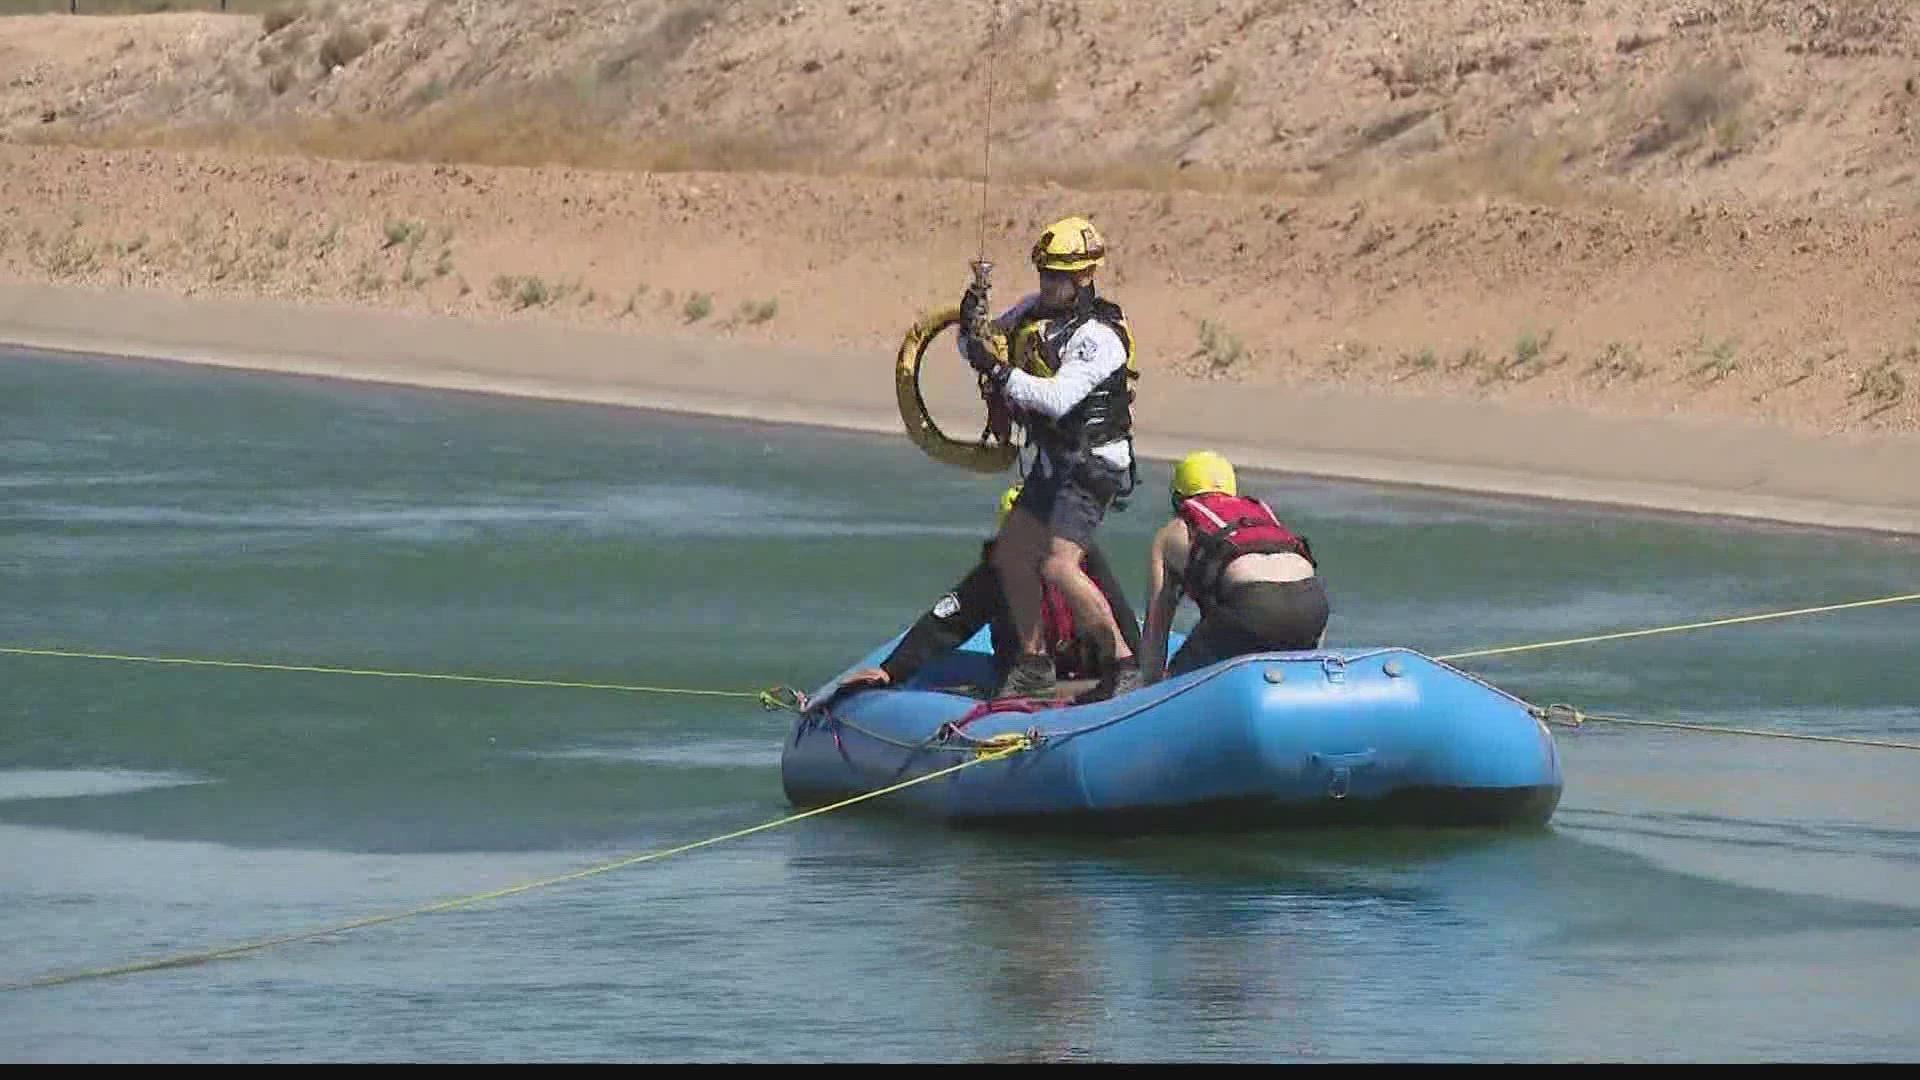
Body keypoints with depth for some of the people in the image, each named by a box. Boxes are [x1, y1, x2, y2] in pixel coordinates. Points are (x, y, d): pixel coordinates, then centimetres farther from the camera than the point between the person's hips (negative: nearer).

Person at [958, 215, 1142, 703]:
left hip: (1093, 466, -9)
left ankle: (1122, 662, -12)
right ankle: (1034, 665, 25)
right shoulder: (1037, 310, 4)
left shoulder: (1099, 337, -22)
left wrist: (1001, 372, -41)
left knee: (1059, 566, -20)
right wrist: (972, 320, -14)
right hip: (1053, 462, 9)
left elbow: (1058, 399, -34)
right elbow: (974, 348, 8)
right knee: (1011, 555, 13)